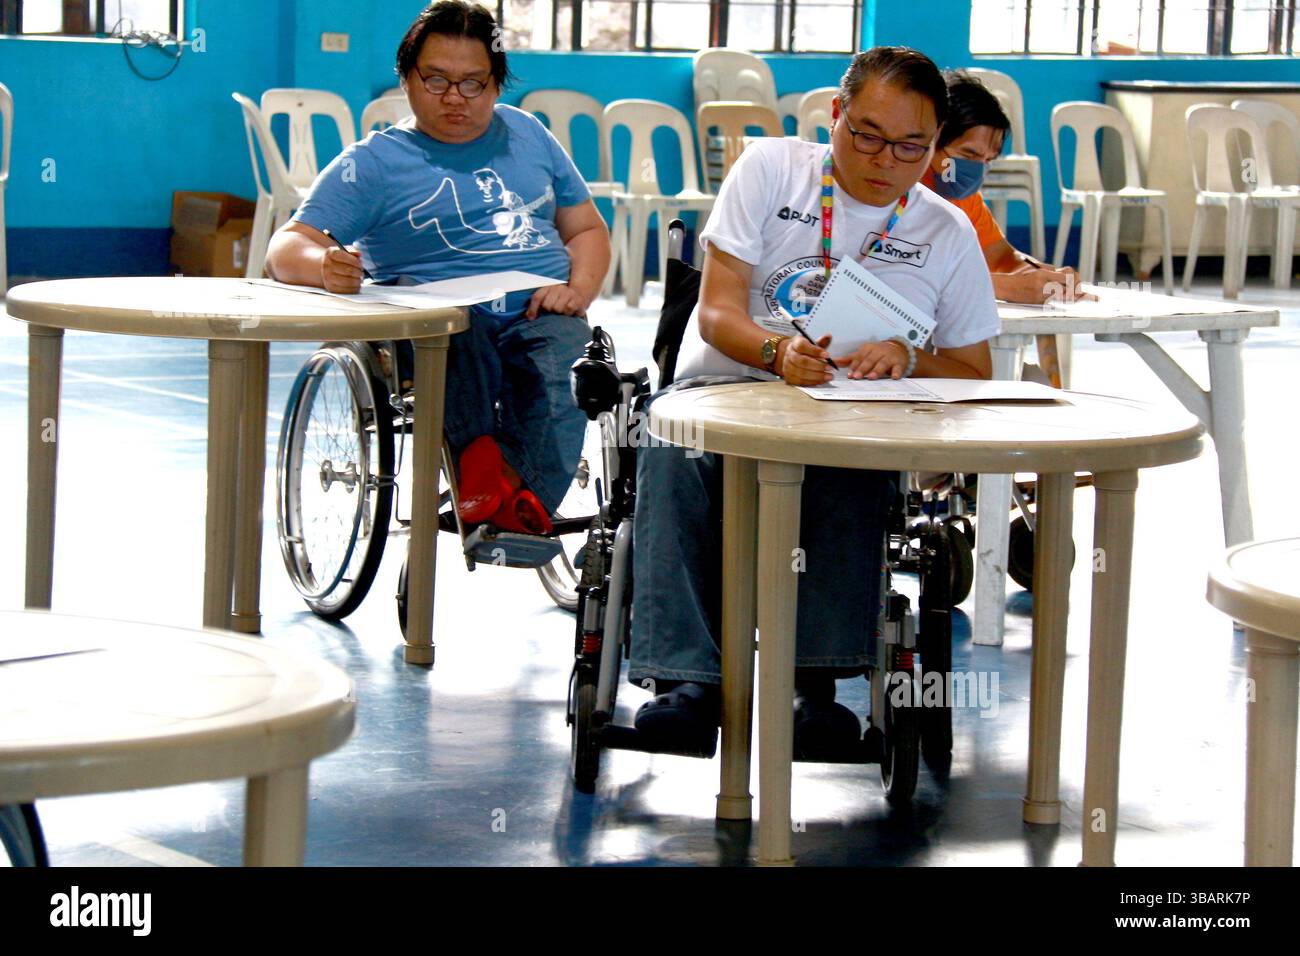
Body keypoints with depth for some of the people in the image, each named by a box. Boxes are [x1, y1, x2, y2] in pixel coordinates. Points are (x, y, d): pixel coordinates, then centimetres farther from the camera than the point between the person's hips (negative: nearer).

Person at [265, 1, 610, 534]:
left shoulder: (528, 135, 23)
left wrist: (579, 288, 3)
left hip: (542, 318, 3)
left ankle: (524, 508, -43)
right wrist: (325, 265, -26)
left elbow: (587, 229, 26)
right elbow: (286, 249, 0)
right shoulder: (373, 163, 9)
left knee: (553, 372, -33)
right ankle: (481, 461, -44)